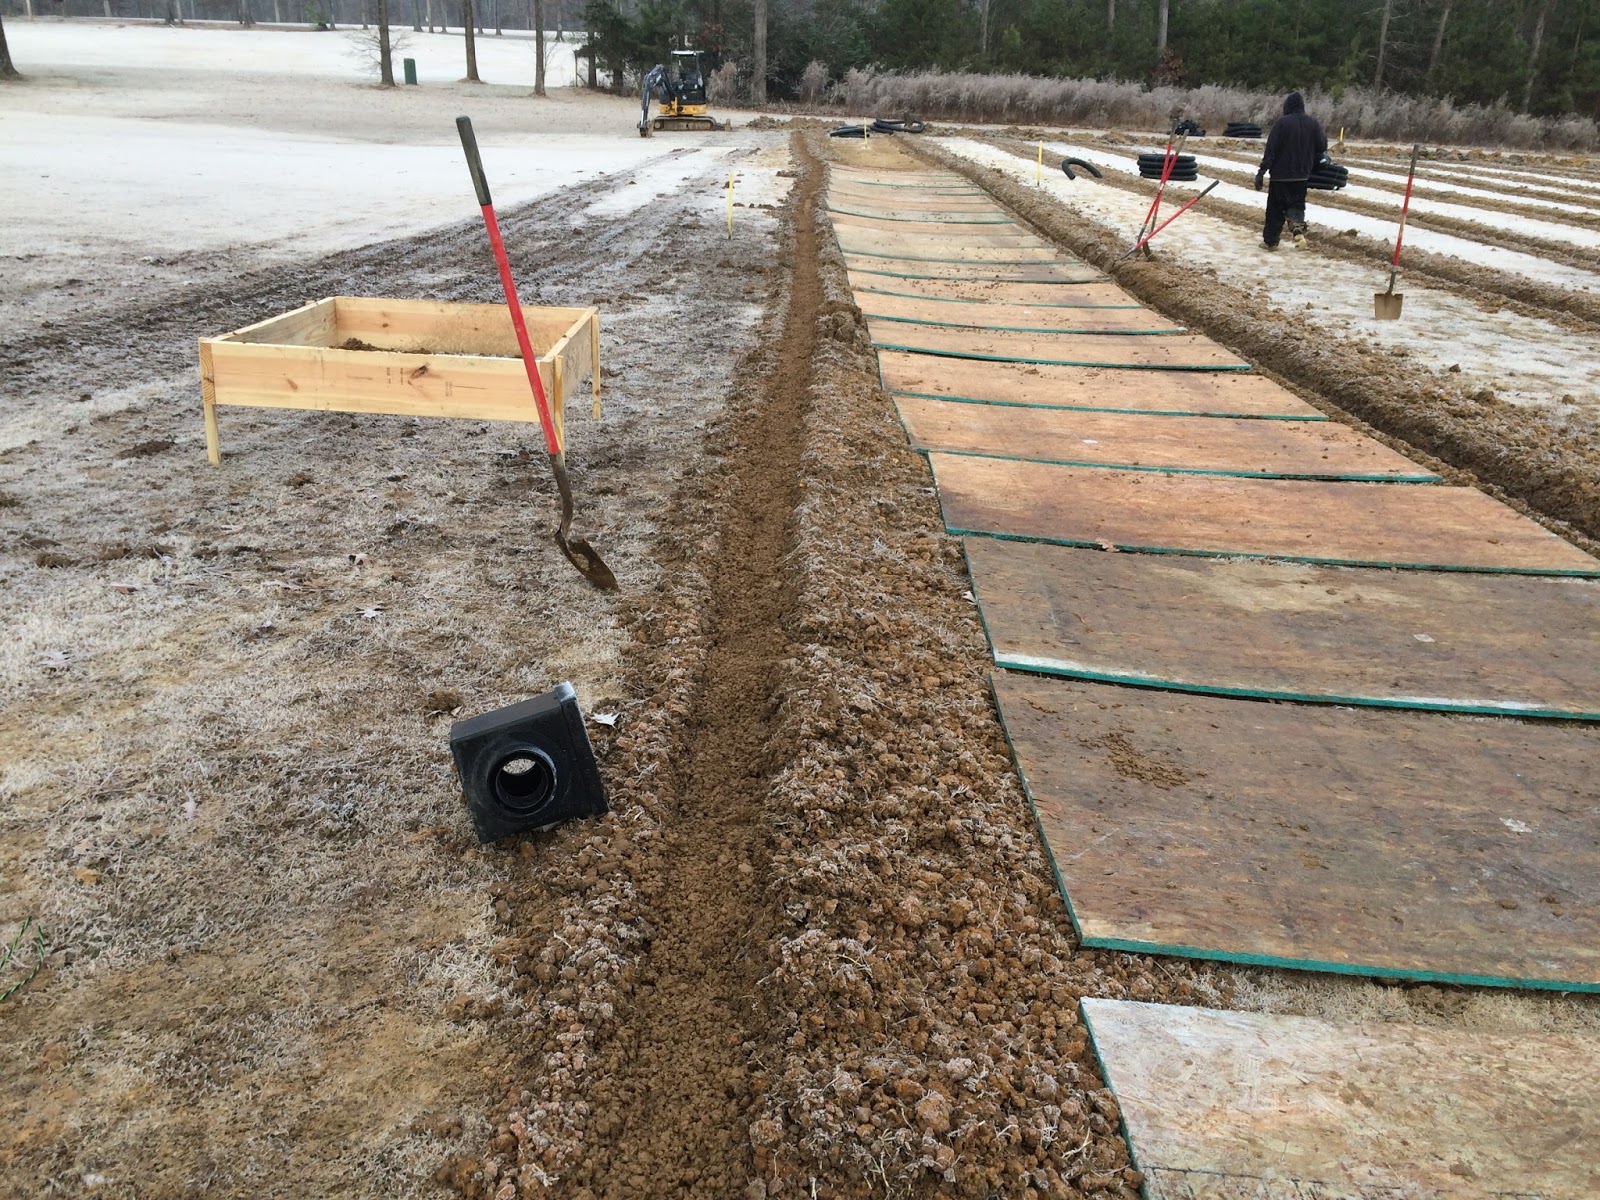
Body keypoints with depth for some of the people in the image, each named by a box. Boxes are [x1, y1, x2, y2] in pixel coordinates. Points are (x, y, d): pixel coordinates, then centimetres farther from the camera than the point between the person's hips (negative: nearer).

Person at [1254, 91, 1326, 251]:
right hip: (1302, 174, 4)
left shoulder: (1282, 123, -13)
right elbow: (1322, 147, 6)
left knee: (1275, 207, 6)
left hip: (1281, 173, -4)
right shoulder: (1312, 122, 1)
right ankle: (1298, 225, -15)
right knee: (1297, 203, 15)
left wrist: (1262, 171, -13)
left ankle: (1270, 240, 10)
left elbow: (1271, 149, -16)